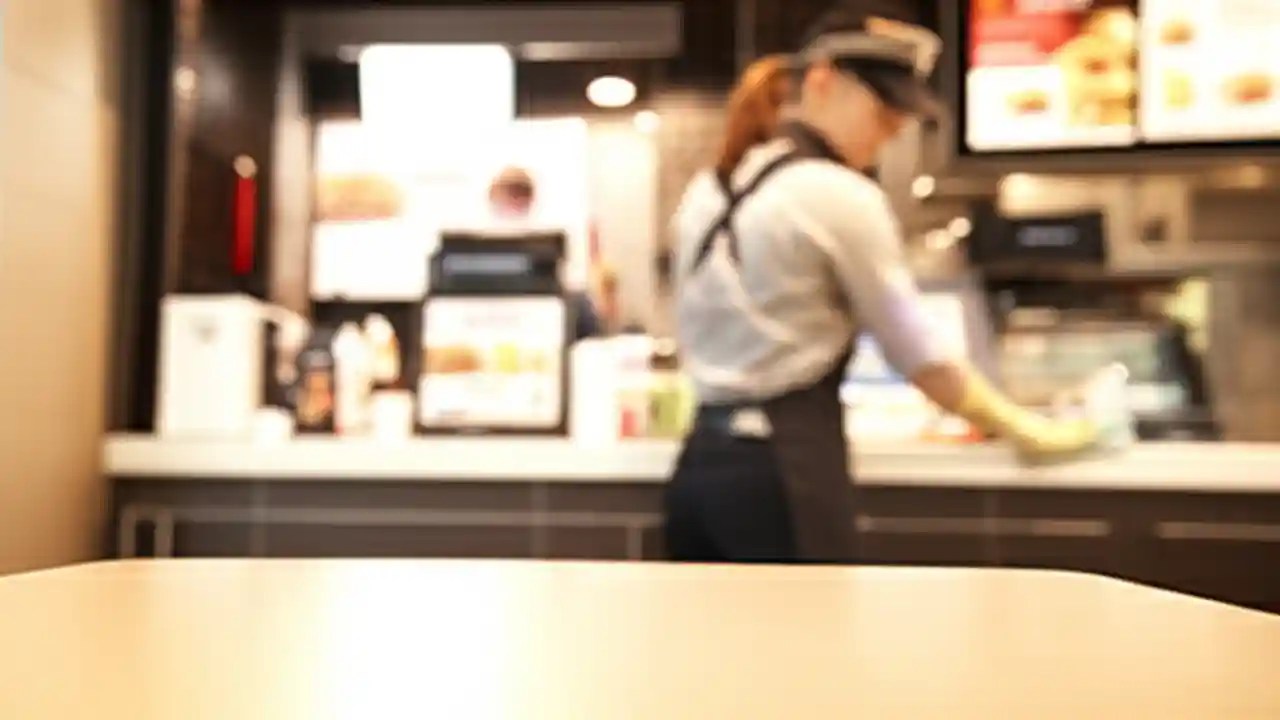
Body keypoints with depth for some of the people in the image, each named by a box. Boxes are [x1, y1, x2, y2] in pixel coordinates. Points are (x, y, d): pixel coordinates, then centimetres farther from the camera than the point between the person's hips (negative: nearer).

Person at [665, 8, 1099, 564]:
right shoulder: (840, 195, -10)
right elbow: (919, 357, -6)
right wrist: (1026, 430, 6)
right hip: (783, 468, -8)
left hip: (705, 460, 8)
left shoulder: (705, 190, 12)